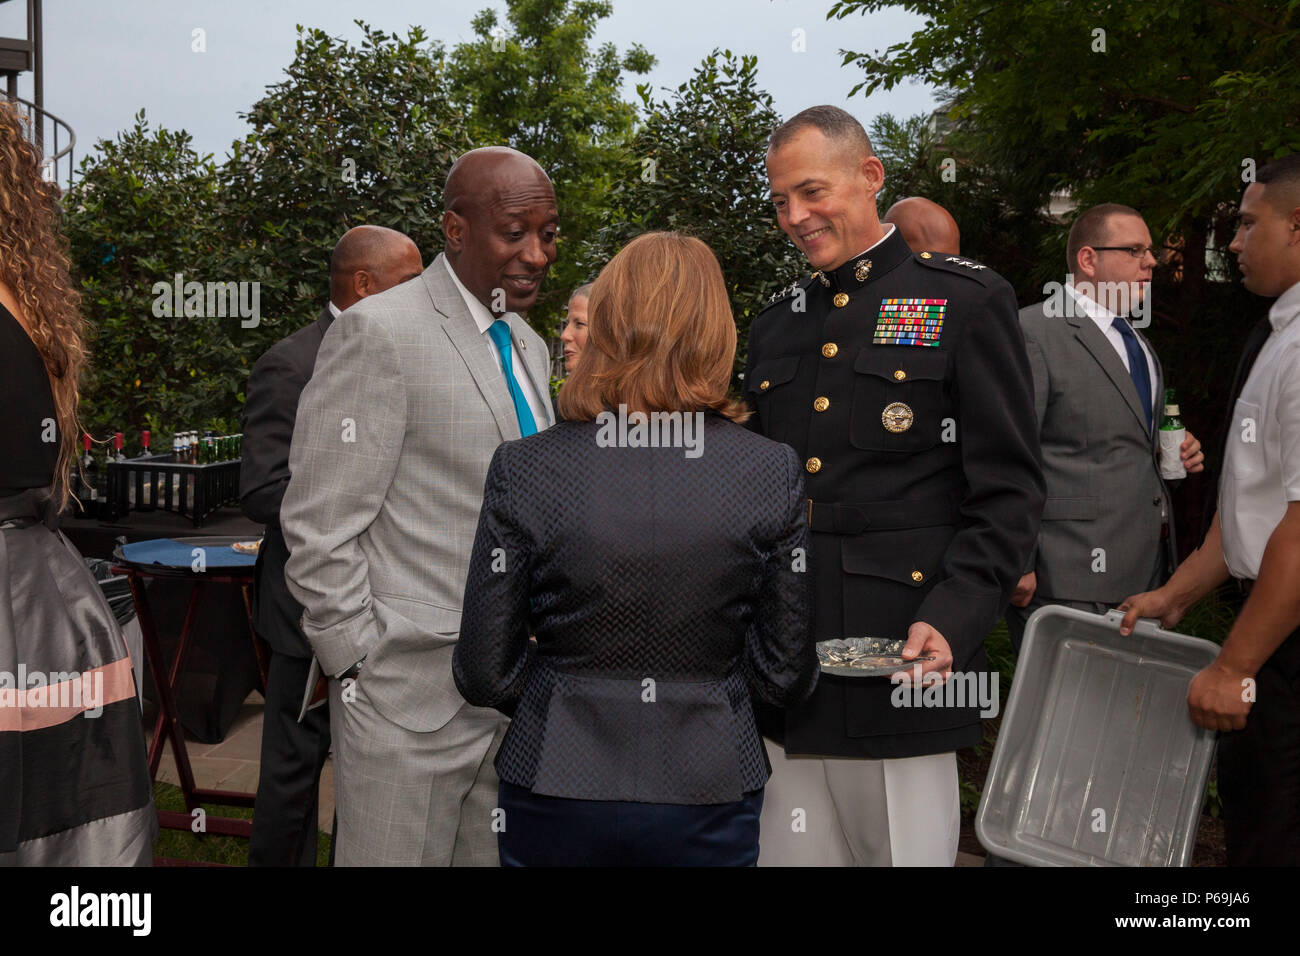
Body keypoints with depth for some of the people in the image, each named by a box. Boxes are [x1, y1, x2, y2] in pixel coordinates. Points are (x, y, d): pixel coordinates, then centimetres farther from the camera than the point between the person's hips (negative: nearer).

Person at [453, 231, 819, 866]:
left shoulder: (522, 469, -11)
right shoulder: (772, 472, -9)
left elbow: (485, 675, -6)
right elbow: (786, 677, -3)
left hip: (556, 795, 0)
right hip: (708, 793, 0)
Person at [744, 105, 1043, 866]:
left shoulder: (969, 303, -1)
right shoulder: (776, 326, 16)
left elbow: (1008, 490, -5)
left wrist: (952, 620, -18)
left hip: (904, 663, -5)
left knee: (907, 849, 2)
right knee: (791, 849, 10)